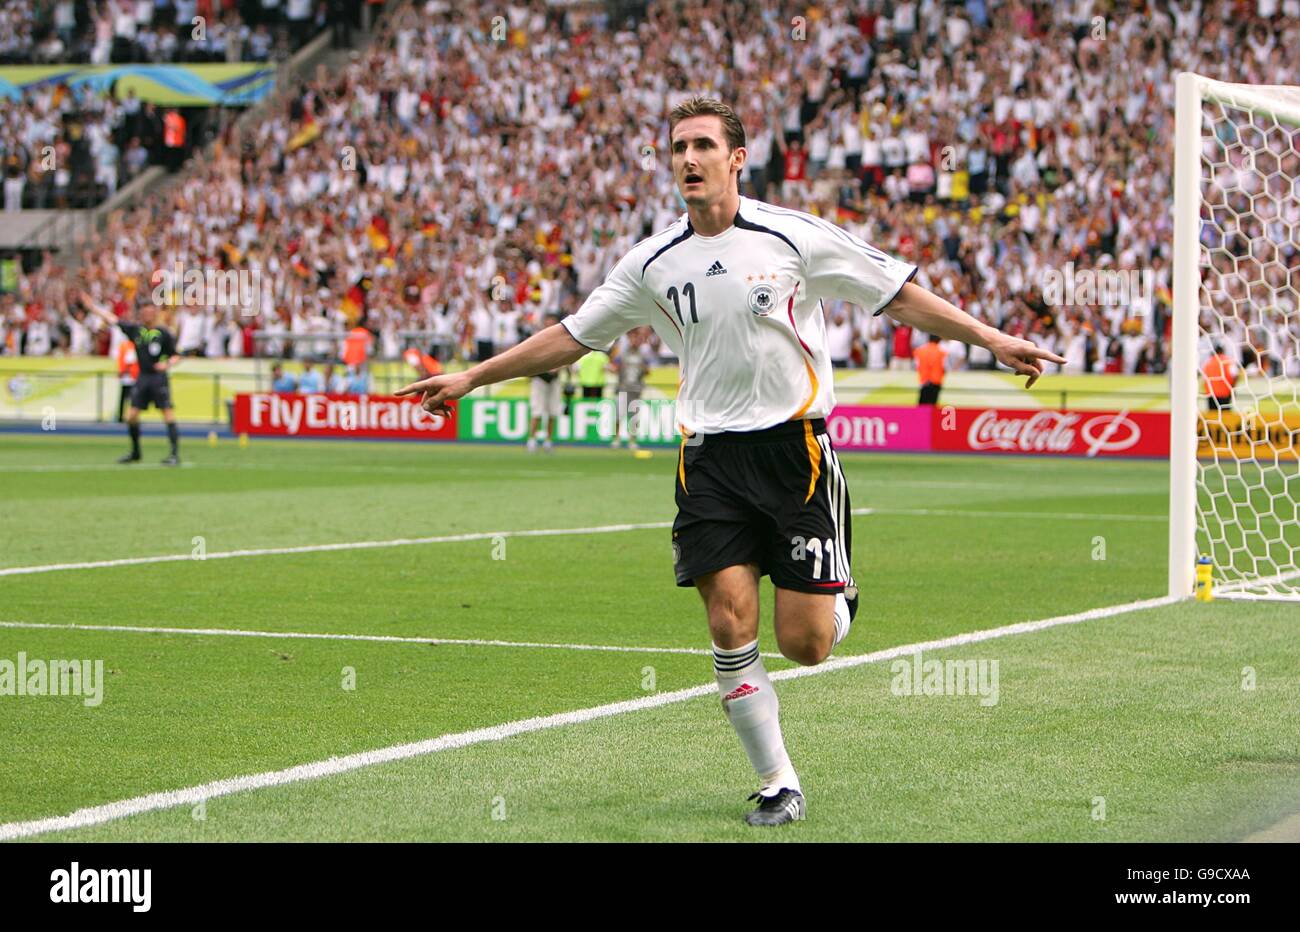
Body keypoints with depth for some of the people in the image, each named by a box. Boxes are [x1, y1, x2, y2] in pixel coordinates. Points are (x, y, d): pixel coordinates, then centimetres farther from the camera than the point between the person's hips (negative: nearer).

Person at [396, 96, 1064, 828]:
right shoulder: (654, 262, 4)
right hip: (711, 458, 3)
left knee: (805, 644, -5)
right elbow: (572, 336, 13)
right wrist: (470, 378, 12)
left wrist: (993, 339, -6)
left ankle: (838, 599, 33)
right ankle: (780, 786, 6)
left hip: (797, 449, -2)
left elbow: (900, 296, 0)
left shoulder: (795, 238, -6)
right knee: (731, 627, -8)